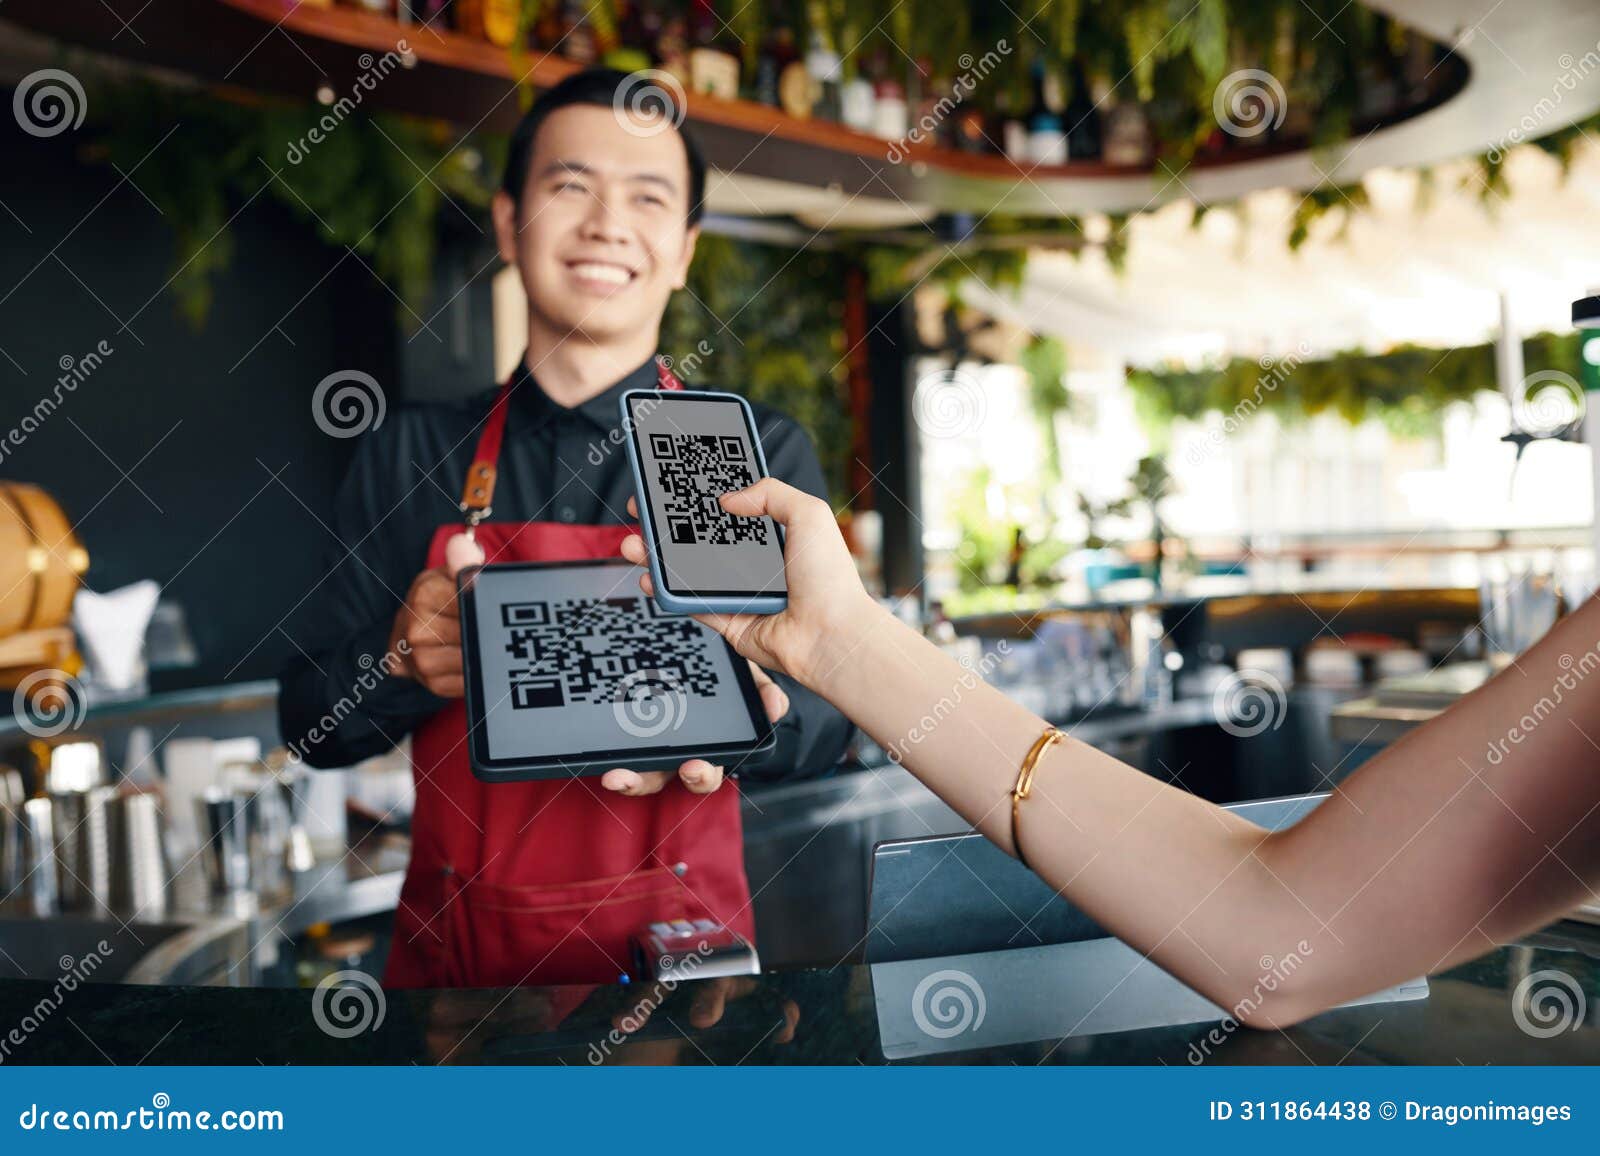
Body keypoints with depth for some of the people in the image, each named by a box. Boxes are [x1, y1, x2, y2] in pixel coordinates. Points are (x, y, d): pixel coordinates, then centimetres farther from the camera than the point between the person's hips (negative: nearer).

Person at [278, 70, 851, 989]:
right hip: (449, 956, 1)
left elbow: (823, 721, -5)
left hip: (676, 946, -1)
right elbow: (314, 726, 3)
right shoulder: (408, 457, 1)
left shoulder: (763, 456, -3)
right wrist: (405, 662, -19)